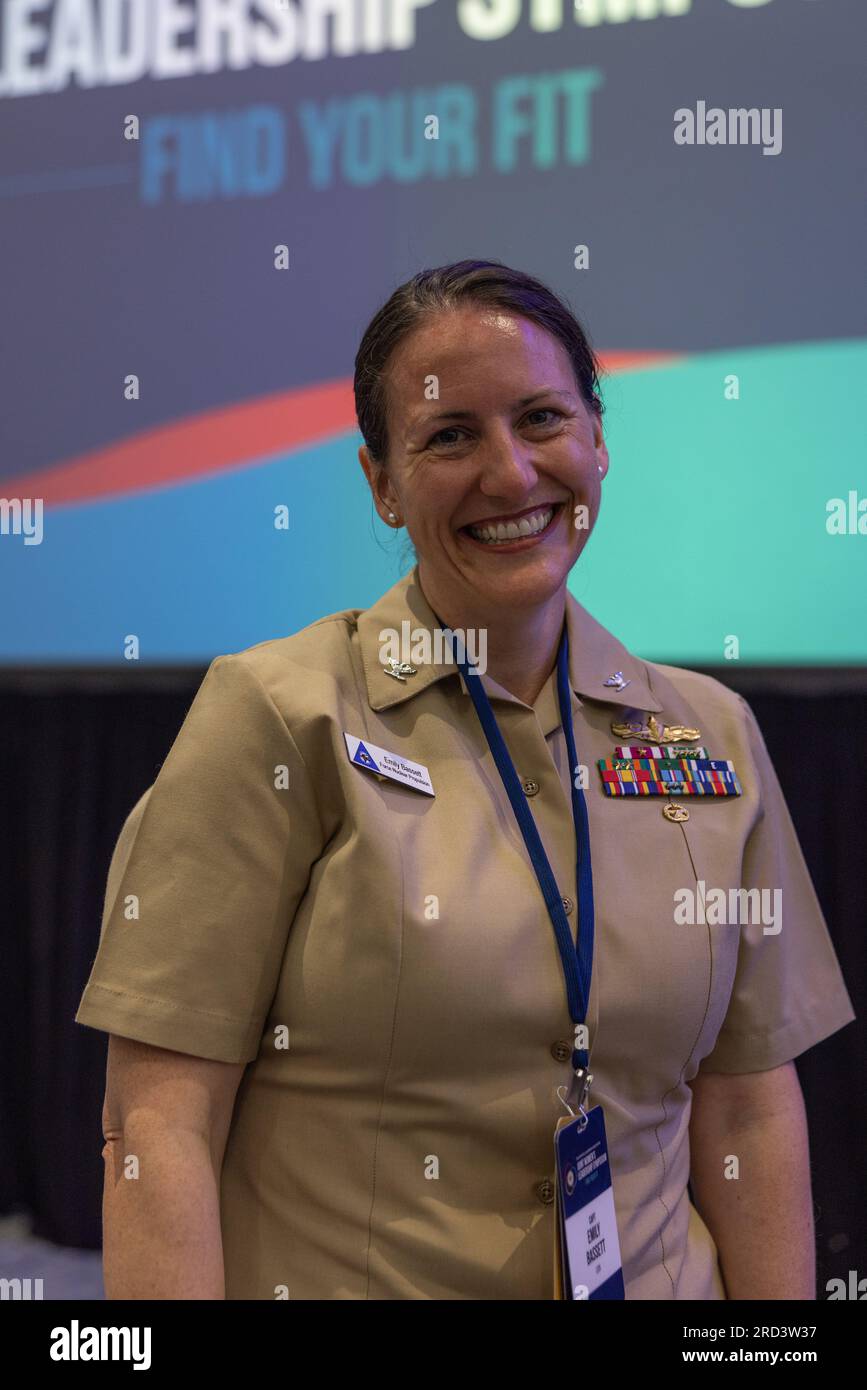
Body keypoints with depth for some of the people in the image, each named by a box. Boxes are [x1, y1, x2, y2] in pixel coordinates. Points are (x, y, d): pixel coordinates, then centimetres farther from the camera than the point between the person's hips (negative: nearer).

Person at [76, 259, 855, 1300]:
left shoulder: (711, 733, 1)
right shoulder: (277, 715, -13)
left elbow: (748, 1109, 3)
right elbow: (160, 1122, -16)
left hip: (655, 1279, 4)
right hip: (341, 1277, -3)